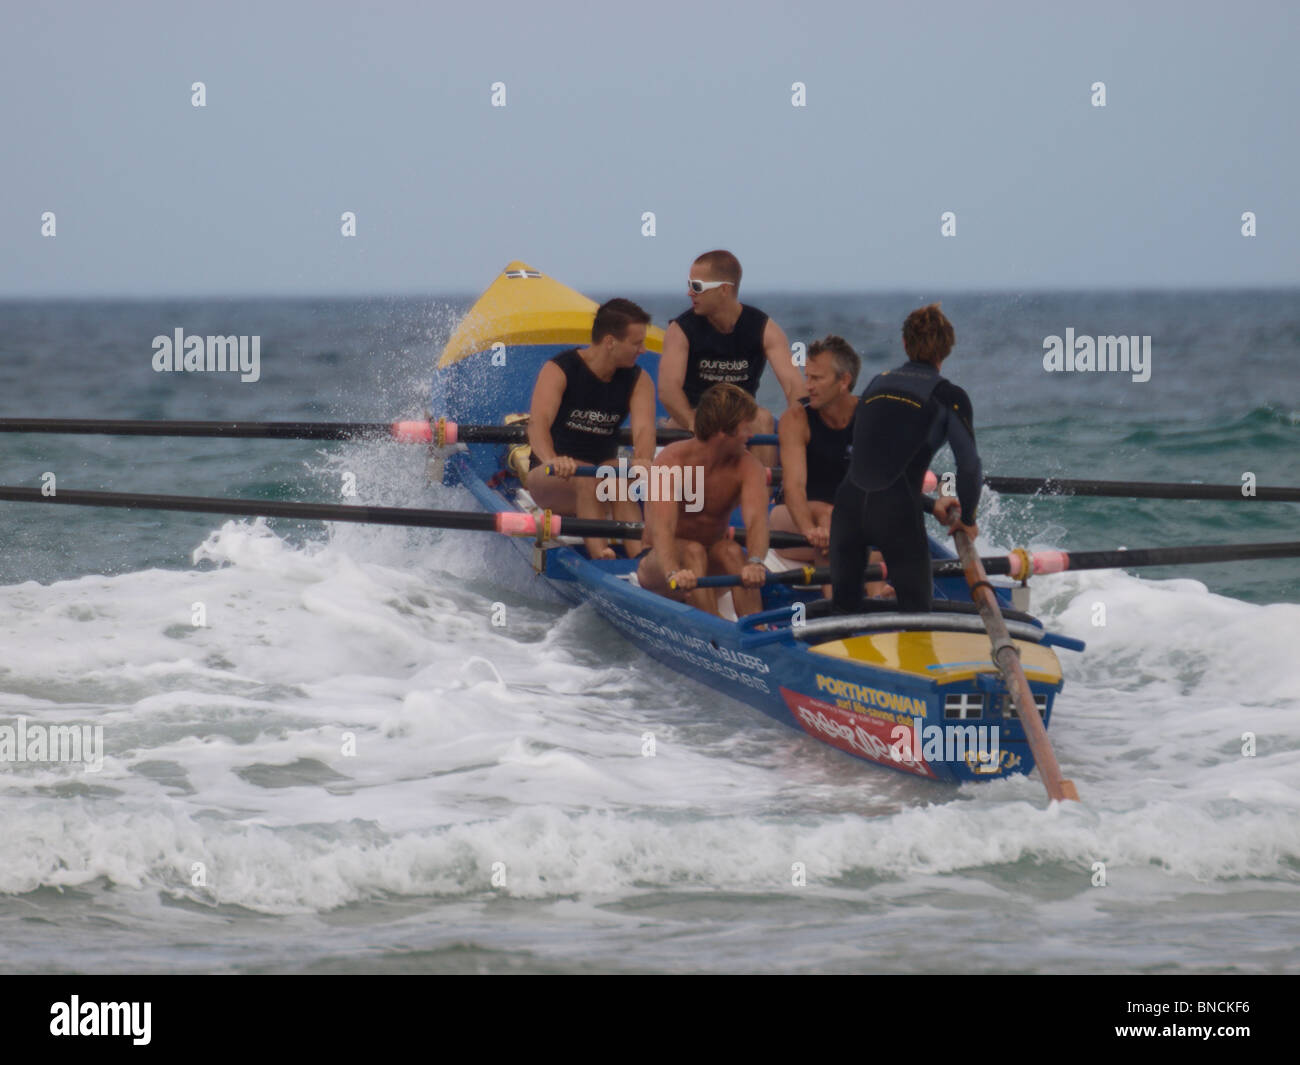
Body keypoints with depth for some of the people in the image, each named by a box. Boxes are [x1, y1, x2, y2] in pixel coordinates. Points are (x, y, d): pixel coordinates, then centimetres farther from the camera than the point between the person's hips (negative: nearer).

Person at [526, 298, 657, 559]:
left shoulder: (638, 380, 1)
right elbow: (538, 421, -29)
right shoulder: (559, 371, -12)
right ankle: (599, 554, -53)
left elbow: (644, 427, -18)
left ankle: (641, 556, -50)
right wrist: (551, 461, -51)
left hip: (605, 469, 3)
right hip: (548, 479, -3)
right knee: (587, 480, -35)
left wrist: (643, 460, -43)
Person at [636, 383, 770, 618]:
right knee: (692, 551, -33)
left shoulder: (747, 466, -7)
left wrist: (755, 562, -48)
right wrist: (673, 573, -54)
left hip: (712, 564, 3)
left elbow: (756, 519, -26)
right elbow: (662, 528, -33)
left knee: (732, 551, -28)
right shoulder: (673, 460, -19)